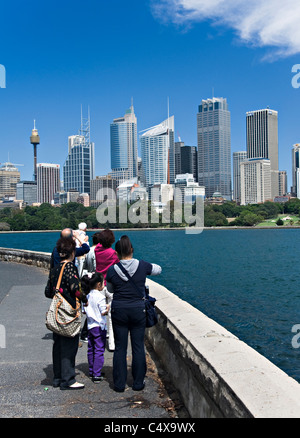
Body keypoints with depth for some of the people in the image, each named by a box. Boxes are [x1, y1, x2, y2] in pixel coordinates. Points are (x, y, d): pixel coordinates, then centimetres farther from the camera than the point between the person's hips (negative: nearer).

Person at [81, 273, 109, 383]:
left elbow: (86, 311, 10)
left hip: (90, 326, 7)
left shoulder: (88, 296, 6)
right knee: (99, 350, -3)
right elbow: (103, 312, -17)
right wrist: (108, 308, 1)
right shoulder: (100, 296, -16)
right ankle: (97, 375, -3)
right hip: (99, 326, -7)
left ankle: (91, 372, 26)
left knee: (91, 350, 15)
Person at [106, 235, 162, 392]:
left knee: (120, 347, 9)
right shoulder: (142, 266, -8)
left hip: (119, 310, 0)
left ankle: (119, 384, 17)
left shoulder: (112, 270, -7)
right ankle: (138, 383, 18)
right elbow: (158, 269, 13)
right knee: (138, 346, 10)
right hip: (138, 309, 0)